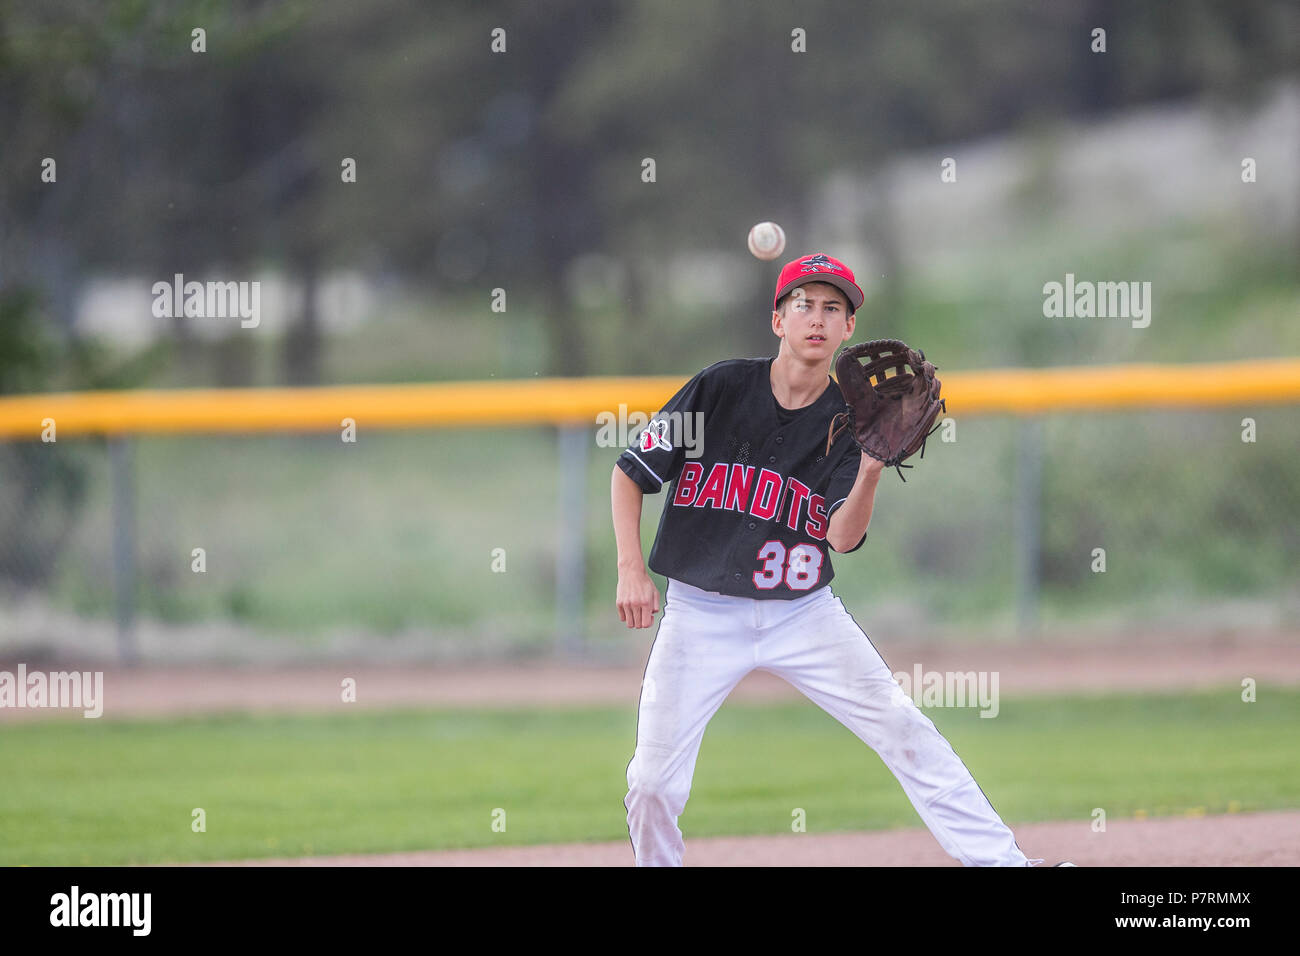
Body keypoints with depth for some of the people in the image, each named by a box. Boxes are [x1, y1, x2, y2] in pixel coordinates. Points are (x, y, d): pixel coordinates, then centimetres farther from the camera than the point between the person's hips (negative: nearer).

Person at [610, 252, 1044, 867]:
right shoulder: (721, 388, -10)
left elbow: (843, 538, -14)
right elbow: (629, 474, -3)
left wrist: (870, 473, -32)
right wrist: (631, 570, -14)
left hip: (802, 613, 1)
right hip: (702, 611, -1)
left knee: (904, 731, -9)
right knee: (653, 781, -7)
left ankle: (1002, 861, -6)